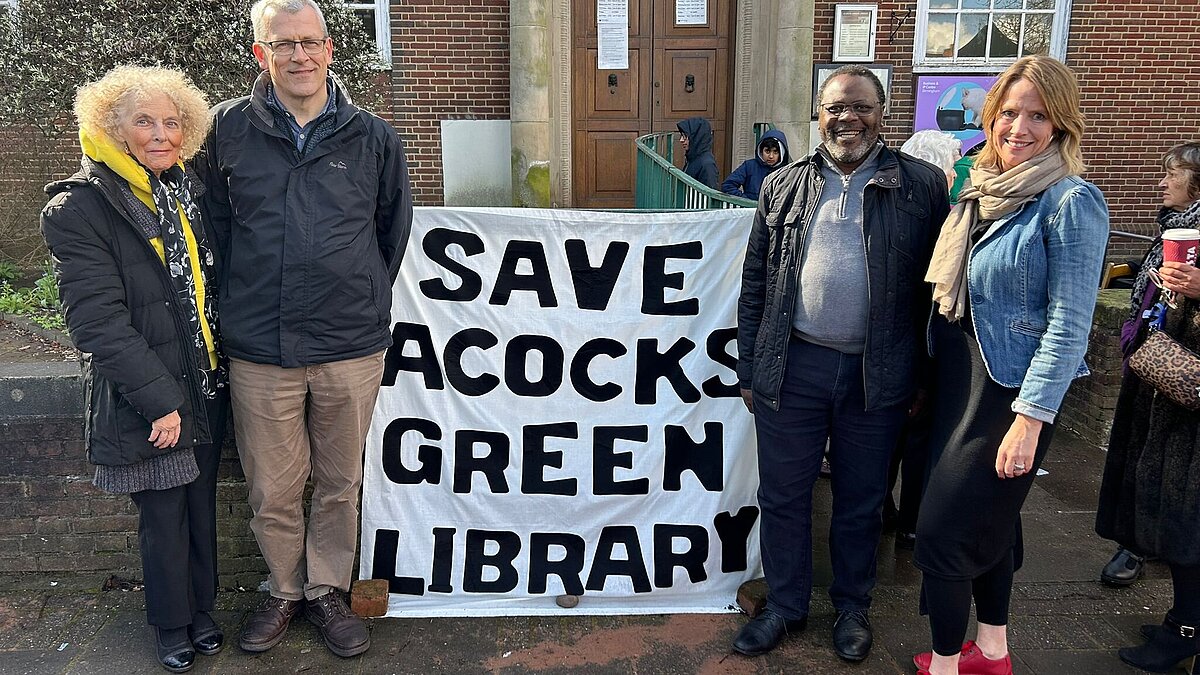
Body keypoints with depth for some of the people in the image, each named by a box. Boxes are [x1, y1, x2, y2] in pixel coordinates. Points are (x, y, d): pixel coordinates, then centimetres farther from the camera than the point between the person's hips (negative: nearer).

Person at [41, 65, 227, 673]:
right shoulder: (79, 207, -12)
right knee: (163, 514, 7)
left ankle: (202, 612, 35)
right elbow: (97, 320, -18)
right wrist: (158, 398, -20)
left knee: (201, 504, 16)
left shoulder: (187, 191, 8)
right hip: (143, 398, -5)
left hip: (205, 387, 5)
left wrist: (222, 364, 8)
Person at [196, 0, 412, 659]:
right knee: (273, 490, 11)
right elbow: (215, 226, 12)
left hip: (352, 349, 1)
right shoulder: (227, 129, 1)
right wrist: (245, 297, 10)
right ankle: (285, 590, 35)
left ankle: (327, 589, 34)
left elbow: (393, 233, 13)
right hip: (258, 350, 0)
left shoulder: (373, 137, 2)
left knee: (340, 483, 14)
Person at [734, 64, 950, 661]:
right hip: (792, 367, 2)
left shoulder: (922, 186, -1)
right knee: (783, 496, 11)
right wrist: (749, 369, 6)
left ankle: (852, 607, 35)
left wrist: (926, 377, -3)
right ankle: (786, 605, 30)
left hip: (877, 376, -1)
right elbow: (755, 285, 8)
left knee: (860, 501, 14)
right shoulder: (783, 186, 6)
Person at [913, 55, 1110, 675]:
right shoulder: (980, 192, 7)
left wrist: (1031, 419, -21)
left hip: (1012, 392, -7)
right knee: (989, 524, 19)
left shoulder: (1071, 202, -15)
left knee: (942, 533, -3)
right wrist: (928, 381, 14)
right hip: (958, 380, 8)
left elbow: (1069, 324, -18)